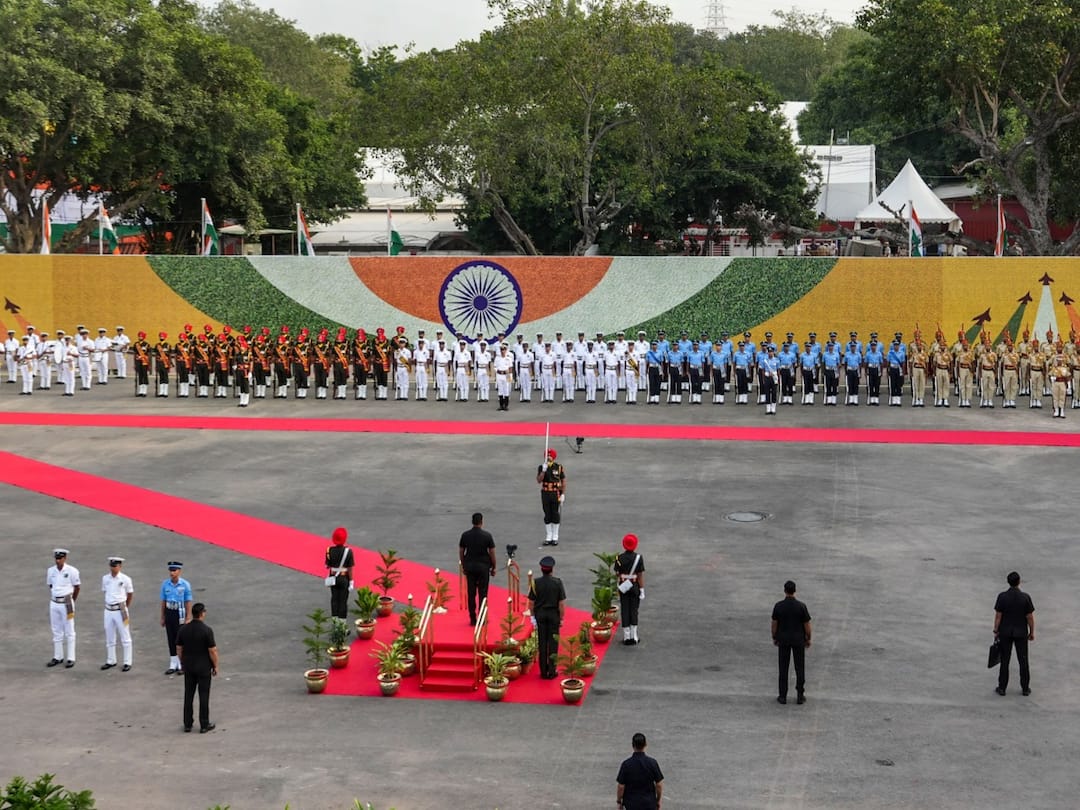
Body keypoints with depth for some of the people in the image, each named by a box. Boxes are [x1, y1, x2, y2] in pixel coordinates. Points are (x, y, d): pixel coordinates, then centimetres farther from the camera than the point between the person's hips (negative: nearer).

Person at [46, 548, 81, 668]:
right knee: (56, 631, 11)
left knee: (69, 632, 1)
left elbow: (77, 587, 1)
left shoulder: (72, 571, -9)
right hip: (54, 603, 4)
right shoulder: (50, 571, 4)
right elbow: (50, 586, 14)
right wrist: (52, 600, 10)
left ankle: (70, 658, 5)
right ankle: (57, 657, 19)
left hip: (66, 603, -4)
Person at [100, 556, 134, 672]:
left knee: (125, 638, 1)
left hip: (120, 610, -4)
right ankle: (110, 661, 24)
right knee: (109, 638, 13)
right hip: (108, 610, 4)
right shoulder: (105, 578, 3)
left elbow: (130, 594, 5)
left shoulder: (125, 579, -8)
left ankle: (127, 662, 6)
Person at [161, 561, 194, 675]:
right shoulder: (165, 584, 0)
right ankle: (173, 665, 18)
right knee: (171, 639, 9)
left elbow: (188, 602, -8)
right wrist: (162, 618, 8)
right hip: (169, 613, 4)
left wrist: (188, 618, -11)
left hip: (180, 613, -4)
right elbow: (163, 601, 6)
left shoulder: (185, 584, -10)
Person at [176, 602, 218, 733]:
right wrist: (215, 666, -2)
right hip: (204, 667, -4)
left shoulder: (183, 629, -3)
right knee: (204, 695, 3)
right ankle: (204, 725, 8)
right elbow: (212, 650, -15)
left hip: (188, 667, 4)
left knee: (188, 695, 11)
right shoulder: (206, 630, -18)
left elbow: (179, 649, 4)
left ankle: (187, 724, 16)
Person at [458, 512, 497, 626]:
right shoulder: (487, 535, -9)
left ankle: (472, 619, 12)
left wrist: (463, 565, 16)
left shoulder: (465, 535, -2)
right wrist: (493, 567, 5)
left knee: (471, 593, 8)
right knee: (482, 593, 5)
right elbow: (492, 552, -6)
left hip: (469, 566, 2)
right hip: (483, 566, -2)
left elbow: (461, 552, 4)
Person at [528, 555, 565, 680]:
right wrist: (561, 618, 0)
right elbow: (562, 603, -9)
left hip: (540, 614, 1)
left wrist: (533, 616, 8)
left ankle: (543, 671, 14)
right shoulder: (557, 582, -11)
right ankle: (551, 672, 9)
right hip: (553, 614, -1)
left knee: (542, 643, 9)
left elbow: (531, 602, -4)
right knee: (553, 643, 7)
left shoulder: (536, 583, -9)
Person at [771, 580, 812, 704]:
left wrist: (774, 638, 12)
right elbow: (807, 625, -9)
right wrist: (808, 639, 7)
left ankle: (783, 696, 12)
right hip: (798, 640, -1)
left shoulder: (778, 606, -12)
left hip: (783, 639, 1)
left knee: (783, 668, 9)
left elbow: (774, 624, -4)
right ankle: (800, 696, 12)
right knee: (800, 668, 10)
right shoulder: (801, 606, -15)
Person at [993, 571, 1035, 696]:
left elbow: (998, 616, -8)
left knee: (1005, 660, 9)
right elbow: (1030, 617, -8)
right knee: (1023, 661, 11)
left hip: (1005, 633, 0)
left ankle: (1002, 688, 13)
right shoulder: (1025, 597, -13)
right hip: (1021, 633, 0)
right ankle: (1025, 689, 16)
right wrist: (1032, 632, 5)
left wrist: (996, 631, 2)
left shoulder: (1002, 596, -13)